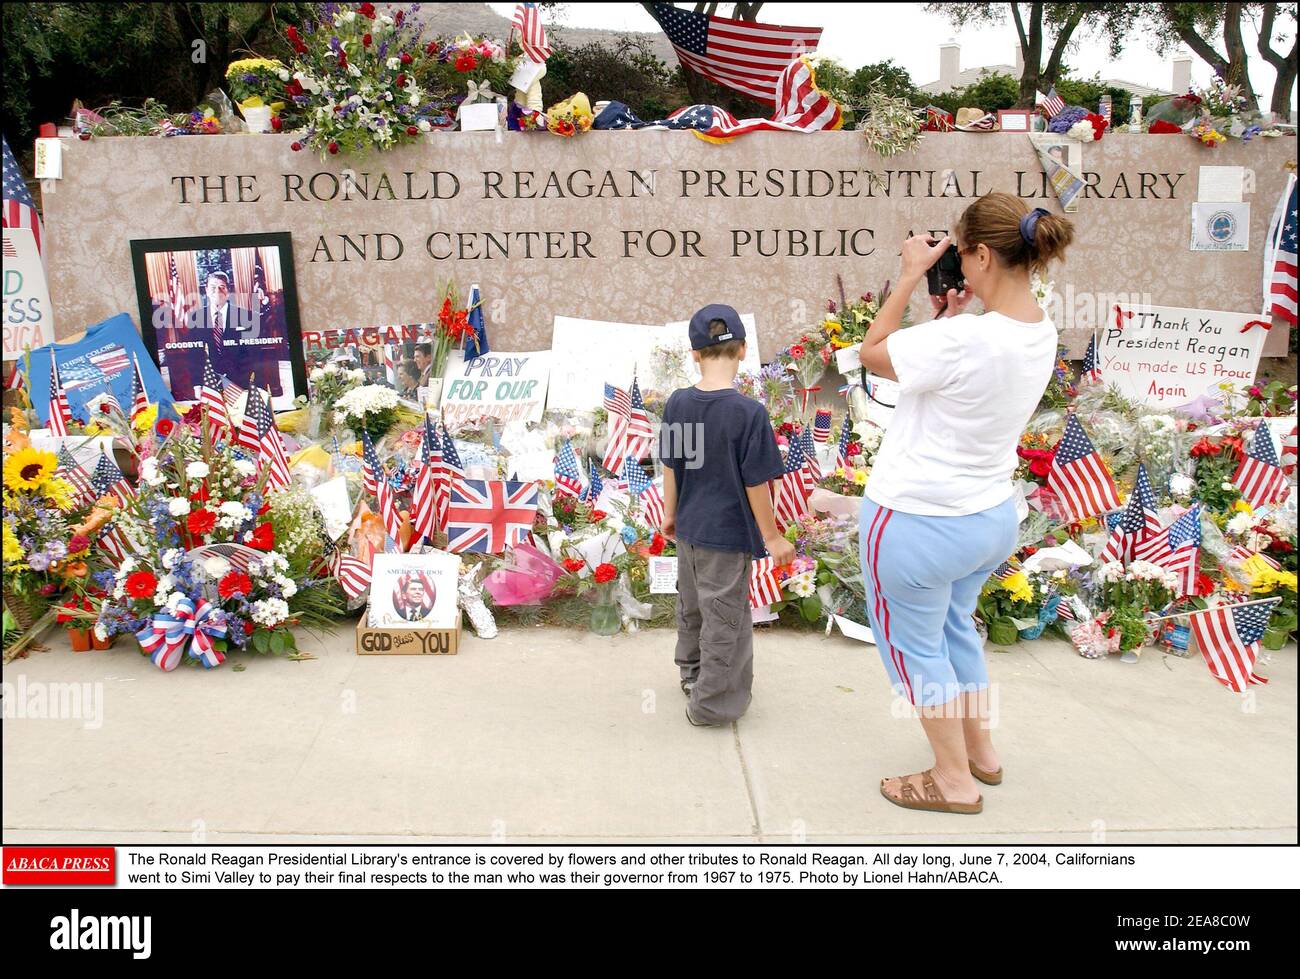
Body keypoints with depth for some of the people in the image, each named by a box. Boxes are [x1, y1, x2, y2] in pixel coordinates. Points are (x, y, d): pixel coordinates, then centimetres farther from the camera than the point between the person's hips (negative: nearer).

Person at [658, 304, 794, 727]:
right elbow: (756, 483, -17)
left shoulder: (677, 403, -4)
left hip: (688, 528, 6)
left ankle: (692, 672, 44)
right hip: (727, 535, -6)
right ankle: (711, 704, 19)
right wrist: (772, 537, -6)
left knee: (691, 605, 24)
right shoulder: (749, 412, -20)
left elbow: (670, 466, 5)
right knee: (724, 617, 8)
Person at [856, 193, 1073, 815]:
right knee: (955, 629, 28)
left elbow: (872, 354, -14)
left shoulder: (964, 340, -29)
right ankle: (981, 752, 42)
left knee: (914, 645, 12)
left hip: (917, 524, -8)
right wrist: (952, 320, 0)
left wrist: (911, 276, -10)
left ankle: (955, 782, 25)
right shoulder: (1042, 334, -2)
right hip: (993, 519, 9)